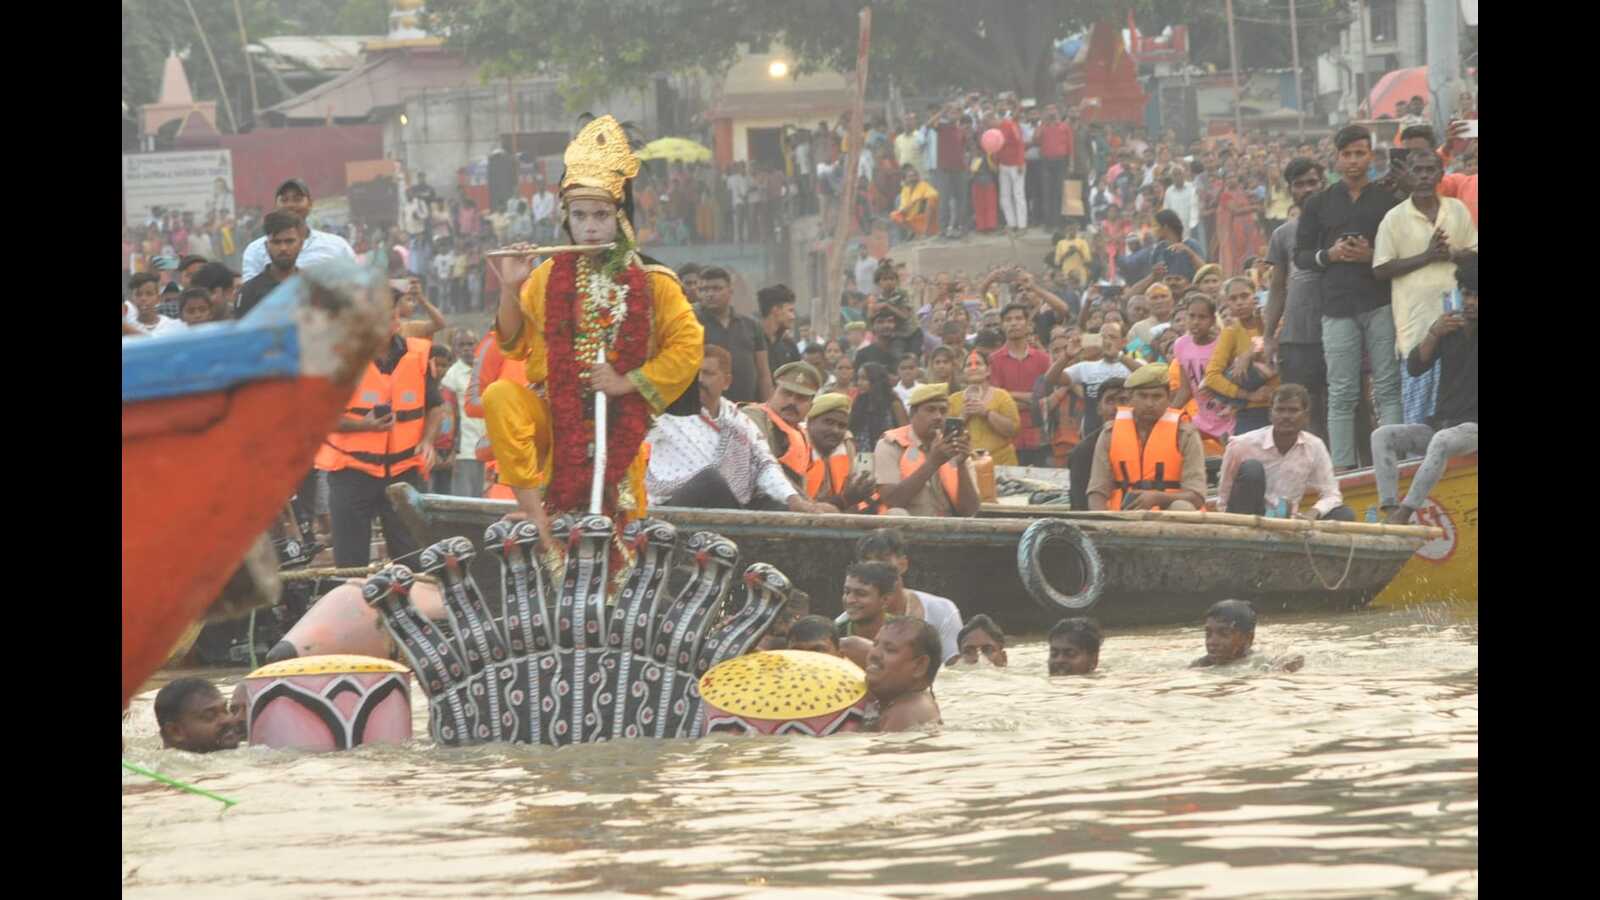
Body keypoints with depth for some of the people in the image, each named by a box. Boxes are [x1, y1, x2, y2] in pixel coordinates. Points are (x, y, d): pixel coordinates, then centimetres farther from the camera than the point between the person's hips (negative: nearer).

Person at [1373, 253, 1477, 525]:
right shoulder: (1450, 327, 15)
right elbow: (1414, 367, 6)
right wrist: (1434, 334, -8)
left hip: (1472, 424, -6)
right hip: (1440, 423, 6)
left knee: (1442, 441, -38)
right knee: (1383, 435, -16)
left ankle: (1406, 512, -42)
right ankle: (1389, 509, -31)